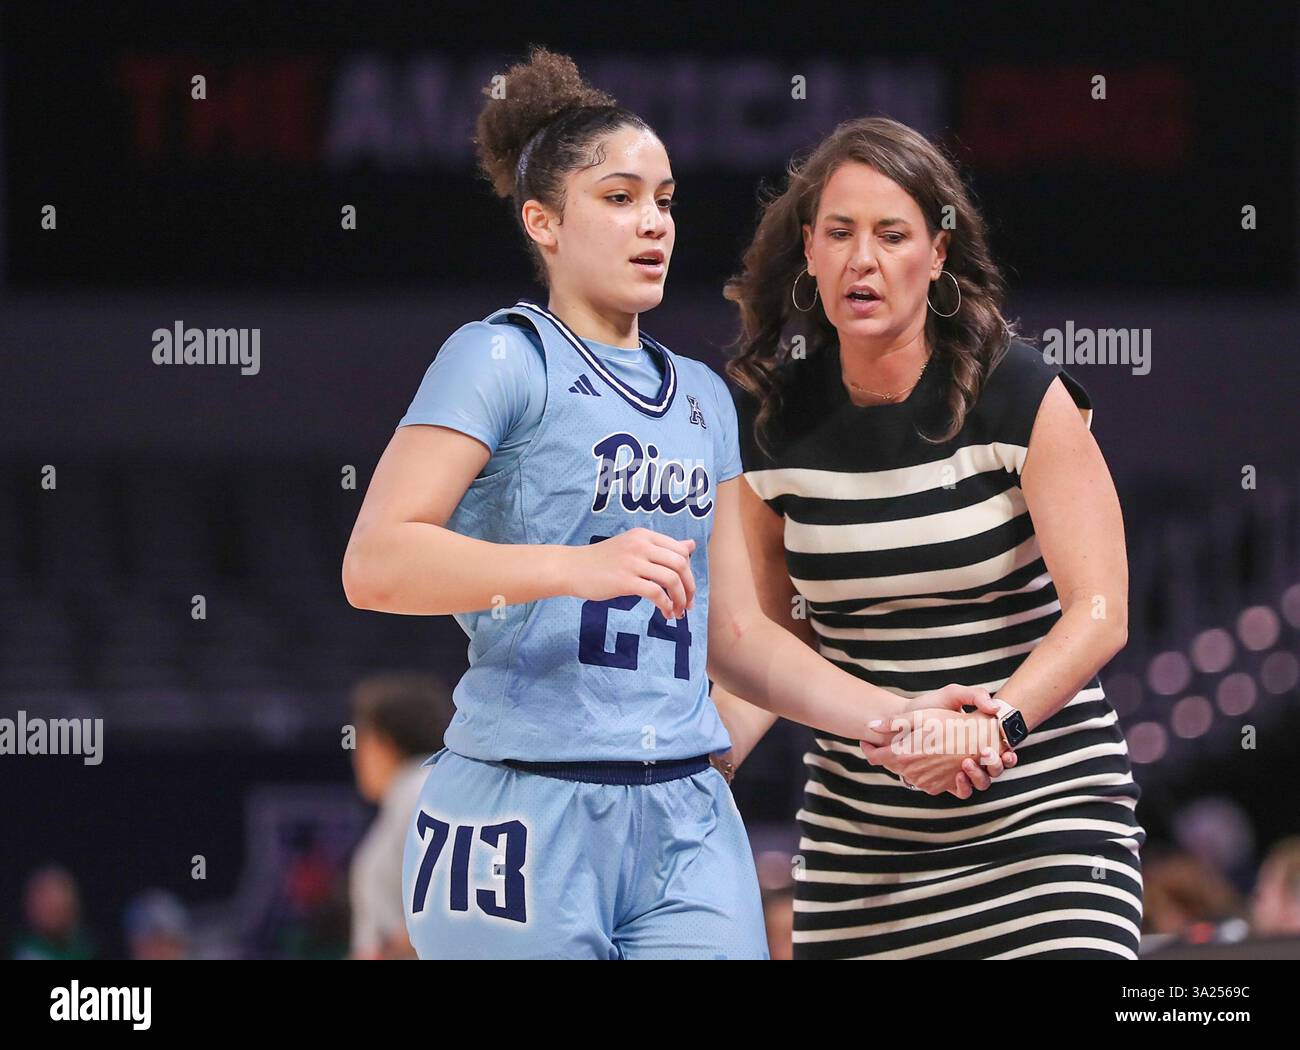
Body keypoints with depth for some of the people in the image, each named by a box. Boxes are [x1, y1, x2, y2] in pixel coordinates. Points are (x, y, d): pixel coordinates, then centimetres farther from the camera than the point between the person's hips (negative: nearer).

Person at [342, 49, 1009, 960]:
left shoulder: (703, 399, 21)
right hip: (528, 812, -6)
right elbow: (375, 565, -14)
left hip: (687, 819, 6)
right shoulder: (503, 358, -2)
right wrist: (578, 566, -25)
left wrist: (894, 718, 10)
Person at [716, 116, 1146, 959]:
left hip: (1041, 817, -4)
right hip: (857, 839, 4)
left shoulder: (1022, 396, -9)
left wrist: (989, 723, -31)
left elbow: (1098, 614, -15)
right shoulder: (776, 422, 1)